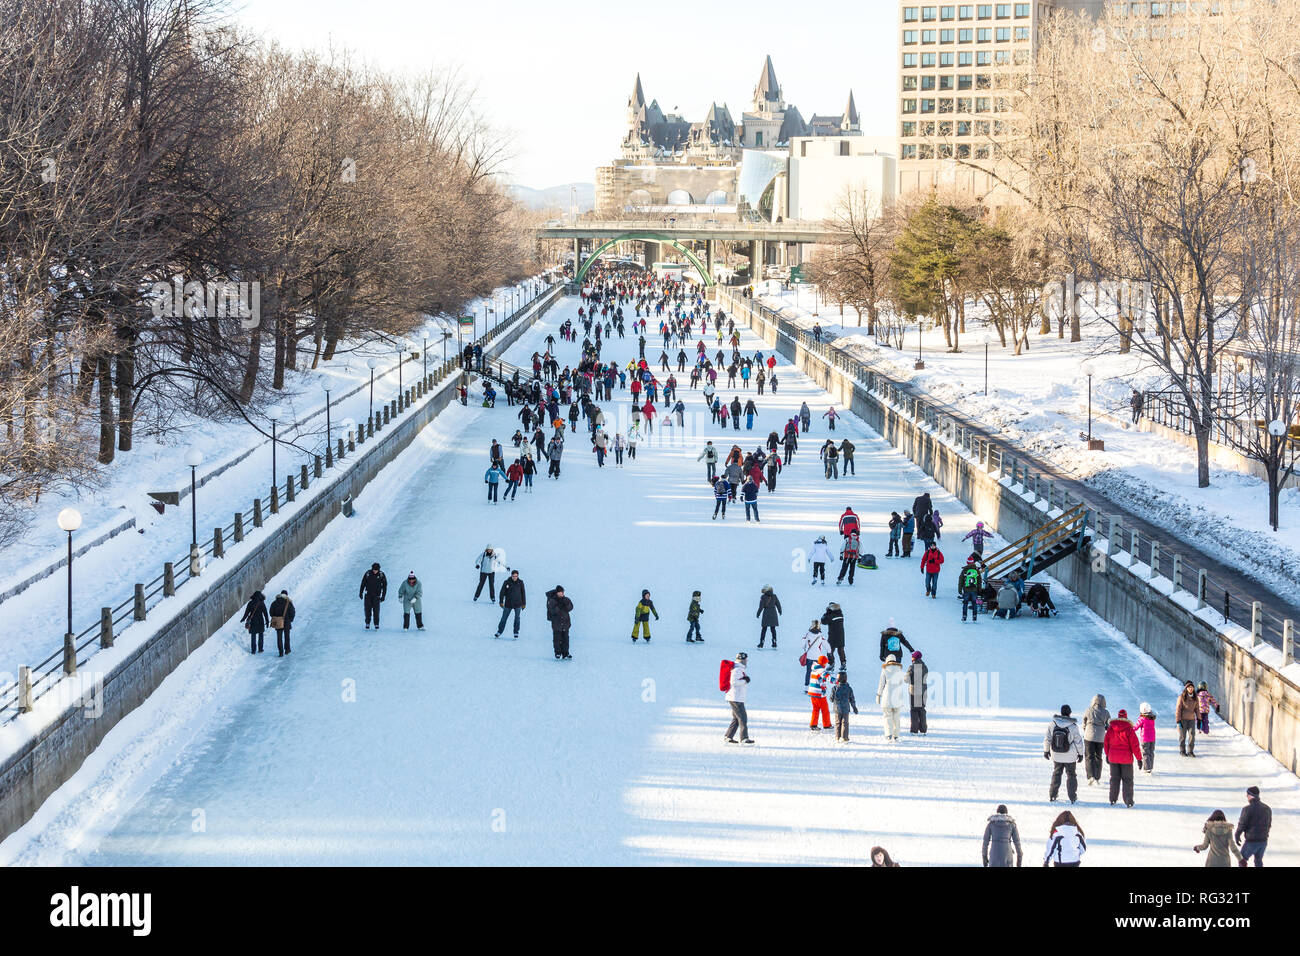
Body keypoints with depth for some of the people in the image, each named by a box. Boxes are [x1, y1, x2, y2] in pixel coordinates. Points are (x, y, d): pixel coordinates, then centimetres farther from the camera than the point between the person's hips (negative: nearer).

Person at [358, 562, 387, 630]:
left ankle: (376, 625, 1)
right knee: (367, 609, -3)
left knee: (376, 610, -8)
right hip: (368, 595, 1)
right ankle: (367, 624, 10)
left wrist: (383, 596, -4)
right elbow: (363, 583, 6)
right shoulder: (368, 573, -5)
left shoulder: (381, 575, -7)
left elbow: (384, 586, -1)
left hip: (376, 595, -1)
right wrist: (361, 593, 7)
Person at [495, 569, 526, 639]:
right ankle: (499, 632, 19)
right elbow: (502, 592, 0)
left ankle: (516, 633, 7)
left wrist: (524, 603, 7)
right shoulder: (507, 582, -4)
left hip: (518, 604, 0)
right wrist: (501, 602, -5)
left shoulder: (520, 582, -1)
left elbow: (523, 593, 6)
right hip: (508, 604, 0)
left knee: (517, 618, -2)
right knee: (504, 618, 7)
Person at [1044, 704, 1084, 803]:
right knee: (1071, 775, 15)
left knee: (1056, 774, 19)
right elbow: (1078, 742, -9)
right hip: (1070, 757, -2)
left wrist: (1046, 751, 13)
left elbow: (1047, 739, -2)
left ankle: (1052, 796, 20)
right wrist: (1080, 754, 5)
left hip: (1056, 756, 2)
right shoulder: (1073, 726, -17)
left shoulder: (1052, 724, -10)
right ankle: (1072, 797, 17)